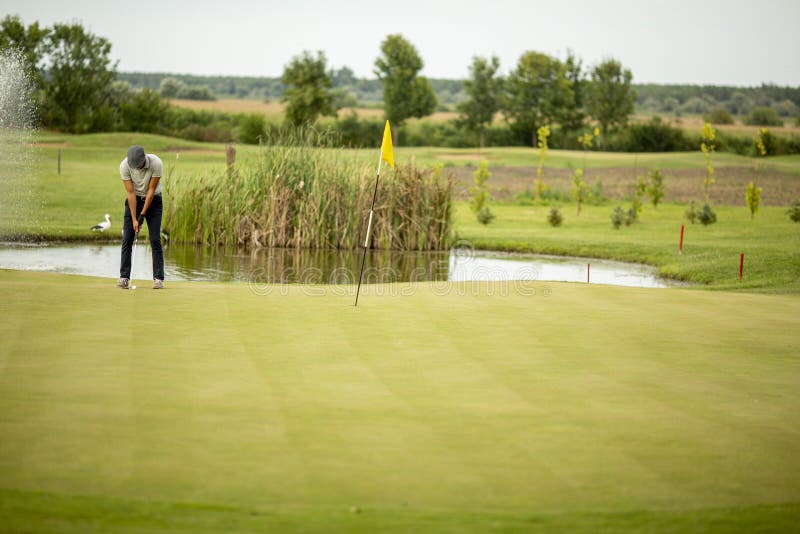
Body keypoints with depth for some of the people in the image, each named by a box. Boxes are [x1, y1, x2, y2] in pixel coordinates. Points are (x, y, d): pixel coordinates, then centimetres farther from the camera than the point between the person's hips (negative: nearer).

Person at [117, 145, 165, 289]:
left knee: (155, 239, -9)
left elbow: (151, 190, -20)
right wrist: (134, 219, -20)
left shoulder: (156, 163, -27)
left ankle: (158, 278, -7)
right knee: (127, 239, -6)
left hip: (153, 200, -1)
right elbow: (131, 192, -19)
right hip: (134, 200, 1)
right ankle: (124, 277, -2)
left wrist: (142, 215, -19)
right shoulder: (124, 165, -22)